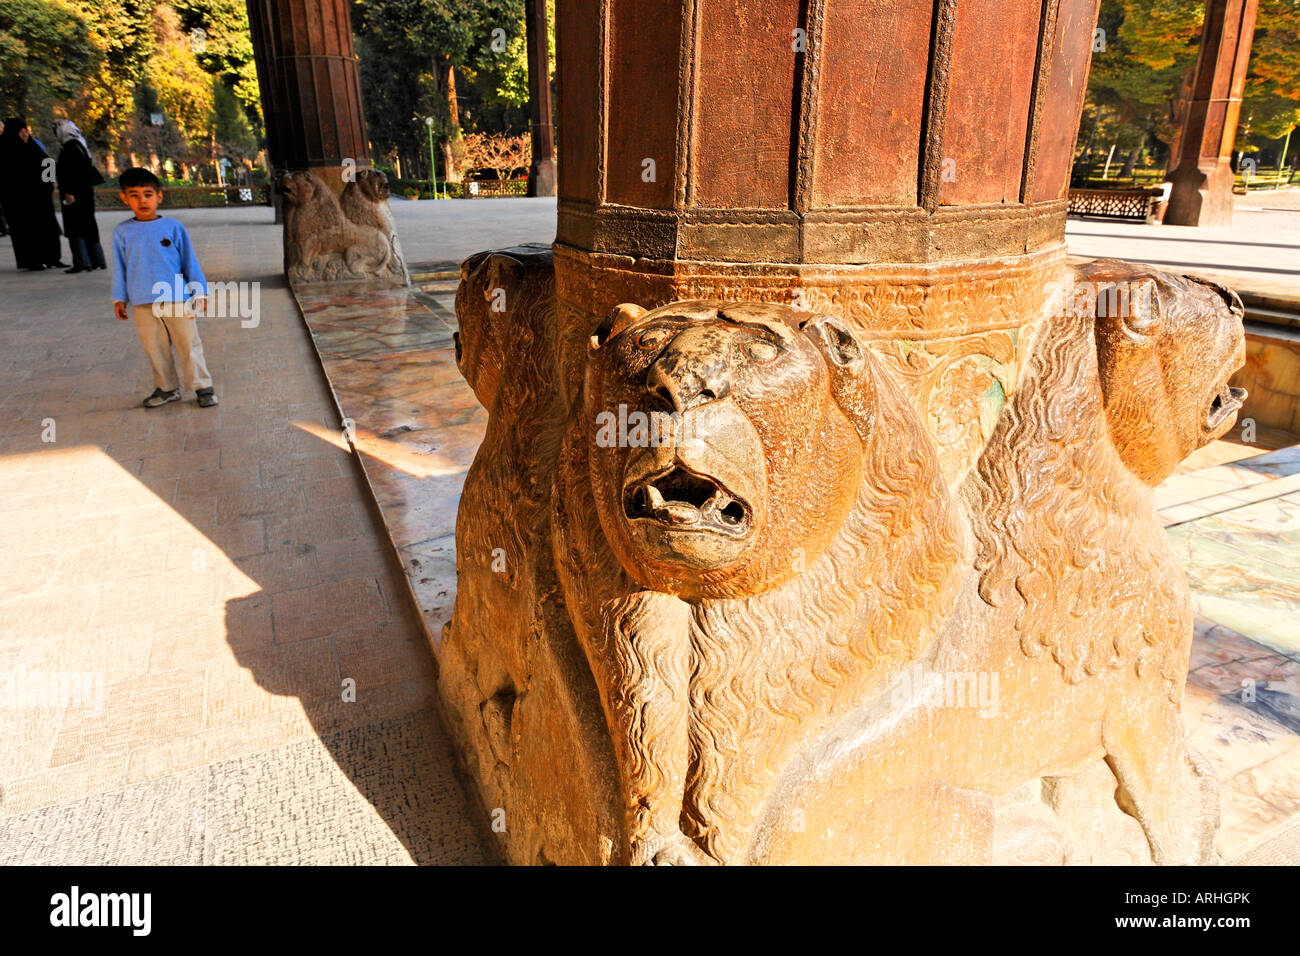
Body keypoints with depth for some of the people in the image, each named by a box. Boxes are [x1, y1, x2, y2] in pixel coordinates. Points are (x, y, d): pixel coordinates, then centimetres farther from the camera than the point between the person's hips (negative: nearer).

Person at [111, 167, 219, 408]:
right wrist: (119, 299, 12)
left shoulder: (173, 228, 1)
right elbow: (120, 268, 12)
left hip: (177, 298, -2)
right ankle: (167, 388, 21)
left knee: (189, 344, 0)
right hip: (142, 303, 2)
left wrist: (199, 291, 7)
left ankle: (202, 386, 8)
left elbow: (190, 261, 7)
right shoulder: (122, 232, 5)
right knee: (155, 348, 8)